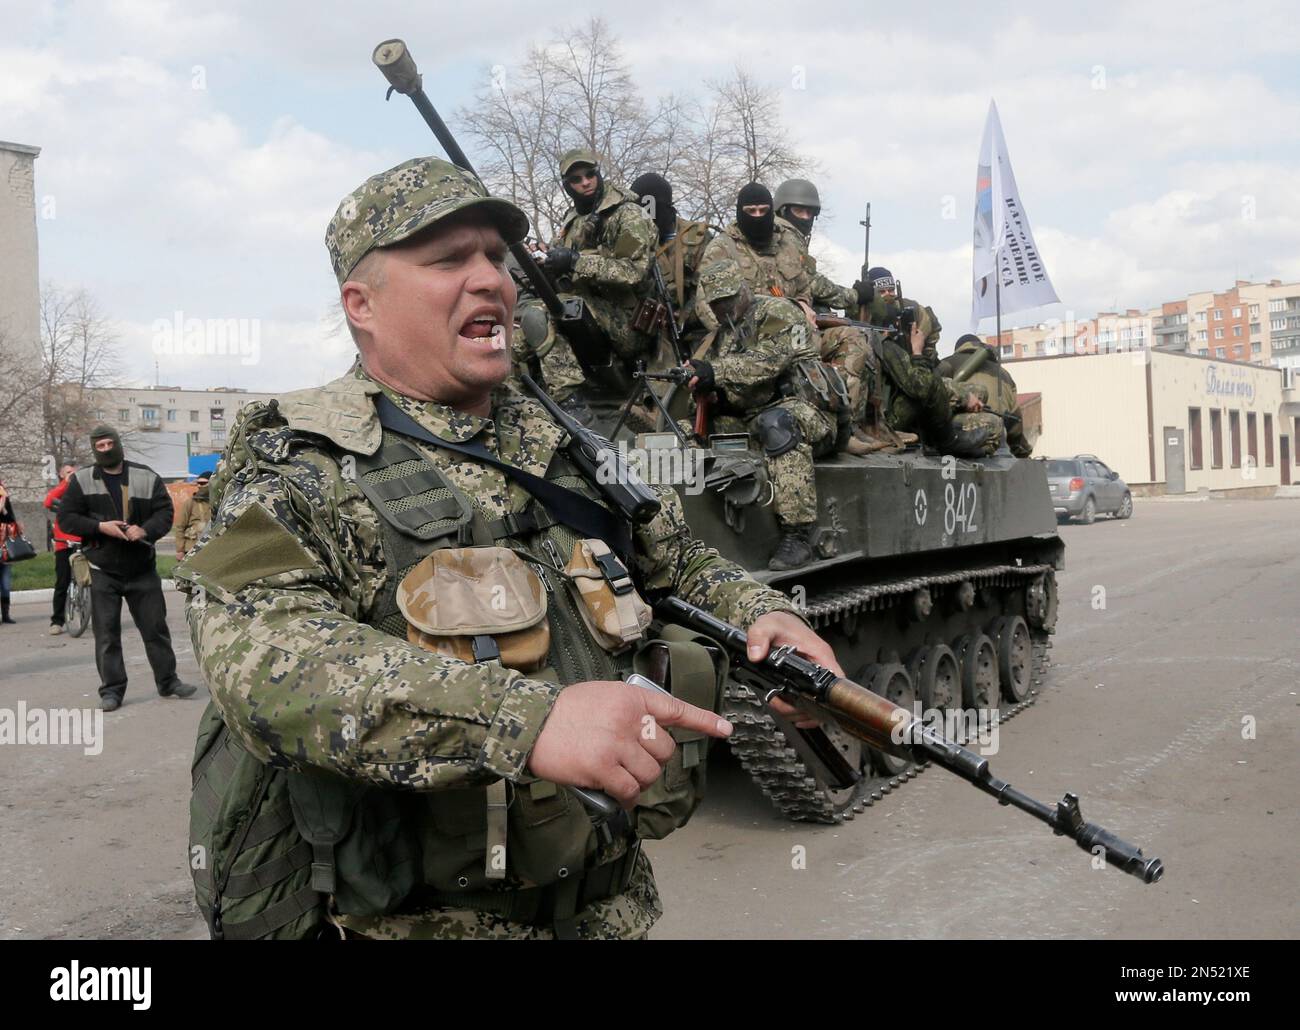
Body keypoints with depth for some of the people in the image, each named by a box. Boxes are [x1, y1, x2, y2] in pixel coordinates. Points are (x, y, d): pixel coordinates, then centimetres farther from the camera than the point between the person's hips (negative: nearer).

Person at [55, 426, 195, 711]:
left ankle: (168, 681, 19)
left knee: (156, 627, 7)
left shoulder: (146, 477, 2)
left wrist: (145, 530, -20)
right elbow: (66, 518, 0)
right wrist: (100, 527, -16)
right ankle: (111, 689, 9)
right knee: (107, 633, 1)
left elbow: (165, 511, 0)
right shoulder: (81, 480, 1)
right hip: (103, 570, -1)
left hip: (143, 568, 1)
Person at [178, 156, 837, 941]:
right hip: (403, 919, -5)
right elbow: (262, 656, -28)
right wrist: (527, 718, -40)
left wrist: (758, 612, -3)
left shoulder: (566, 451, 6)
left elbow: (681, 562, 19)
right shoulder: (296, 468, -11)